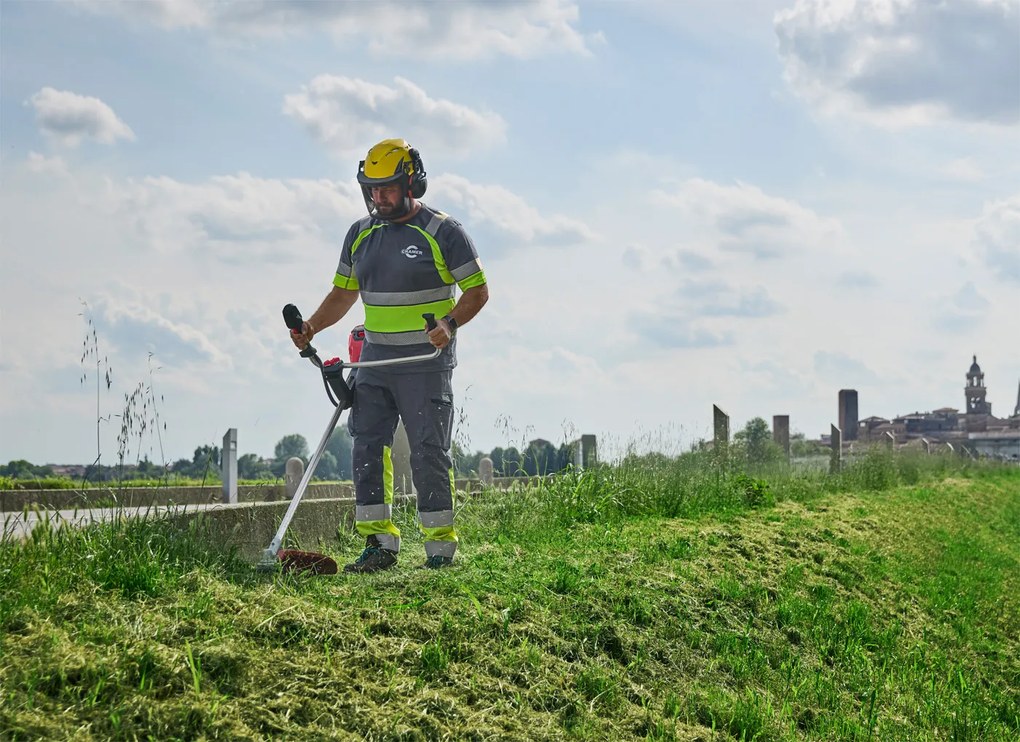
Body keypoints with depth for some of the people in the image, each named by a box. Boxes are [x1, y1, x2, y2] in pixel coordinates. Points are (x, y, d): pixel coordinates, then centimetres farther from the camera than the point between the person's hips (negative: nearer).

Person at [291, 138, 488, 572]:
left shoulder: (442, 232, -5)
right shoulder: (360, 234, 12)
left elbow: (477, 291, -3)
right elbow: (343, 293, 18)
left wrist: (450, 323, -21)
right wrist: (311, 327, 1)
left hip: (426, 362, -5)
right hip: (375, 358, 6)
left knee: (428, 452, -3)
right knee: (367, 447, -1)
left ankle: (441, 544, 6)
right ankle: (379, 542, 4)